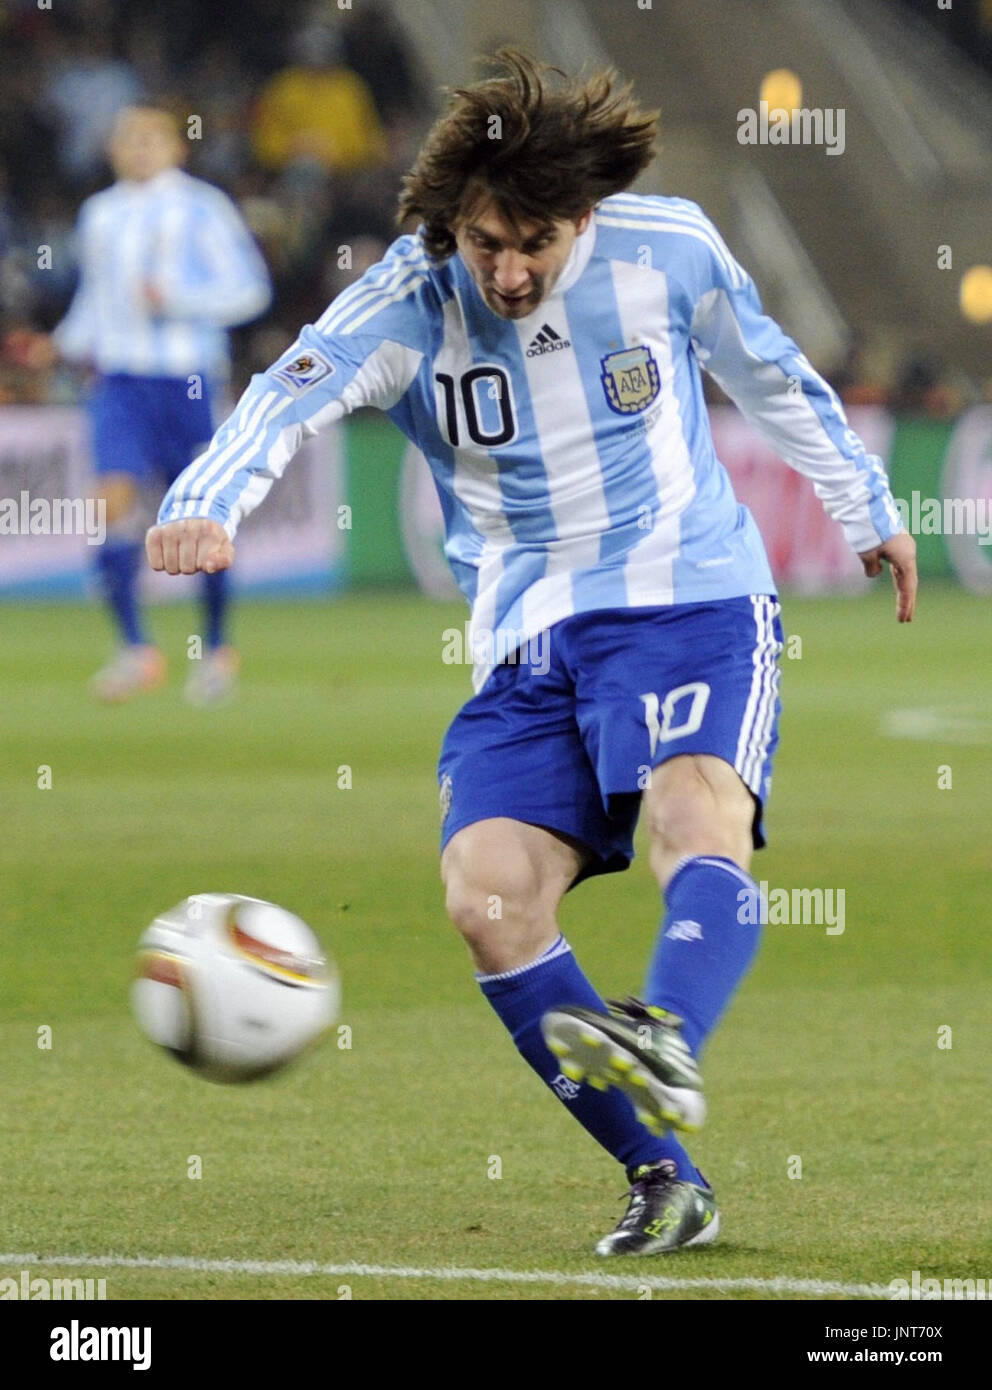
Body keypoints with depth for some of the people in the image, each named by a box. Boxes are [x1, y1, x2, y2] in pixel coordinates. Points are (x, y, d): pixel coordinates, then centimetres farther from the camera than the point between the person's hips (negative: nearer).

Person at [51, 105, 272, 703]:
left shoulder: (202, 209, -2)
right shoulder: (100, 214, 13)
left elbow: (251, 290, -4)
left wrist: (177, 300, -16)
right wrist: (70, 343, 7)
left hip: (187, 378, -3)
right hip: (120, 378, 3)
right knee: (116, 498, -15)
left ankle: (217, 647, 21)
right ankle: (136, 649, -14)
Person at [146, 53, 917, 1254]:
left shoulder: (669, 250, -5)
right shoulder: (407, 304, -9)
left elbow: (770, 374, 15)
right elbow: (290, 396, -28)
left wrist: (864, 506, 28)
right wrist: (207, 504, -49)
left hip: (694, 602, -2)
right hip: (529, 645, 2)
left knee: (697, 819, -31)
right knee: (487, 895, -16)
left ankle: (667, 1044, -57)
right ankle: (665, 1182, -10)